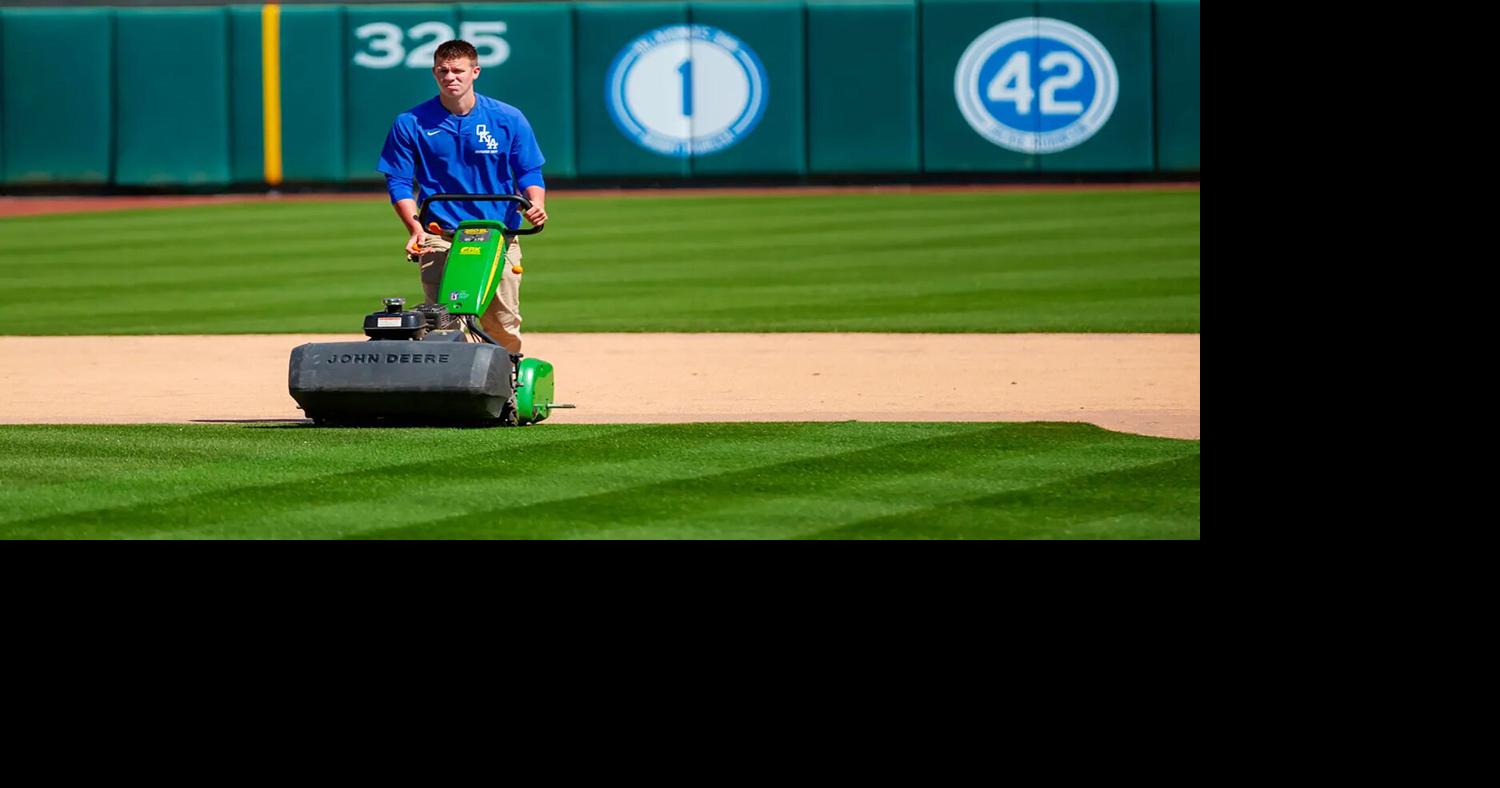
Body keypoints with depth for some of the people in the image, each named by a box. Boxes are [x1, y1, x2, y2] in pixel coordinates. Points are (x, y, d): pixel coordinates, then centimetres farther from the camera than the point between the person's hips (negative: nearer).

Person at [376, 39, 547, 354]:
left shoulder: (508, 119, 4)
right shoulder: (410, 124, 3)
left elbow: (529, 173, 8)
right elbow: (398, 183, 5)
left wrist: (535, 204, -14)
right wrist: (415, 227, -11)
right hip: (439, 237, -1)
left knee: (503, 323, -3)